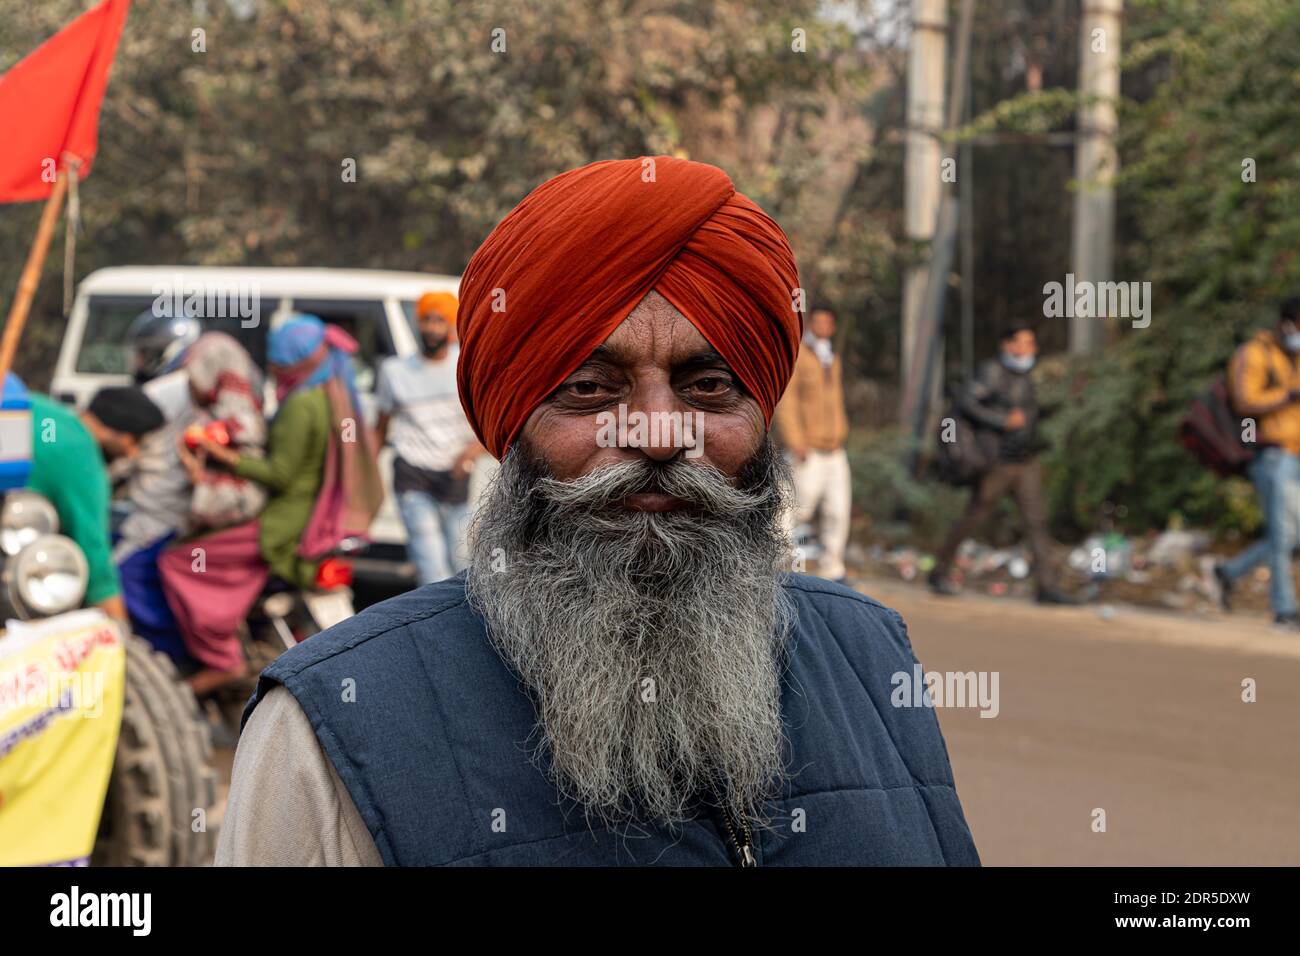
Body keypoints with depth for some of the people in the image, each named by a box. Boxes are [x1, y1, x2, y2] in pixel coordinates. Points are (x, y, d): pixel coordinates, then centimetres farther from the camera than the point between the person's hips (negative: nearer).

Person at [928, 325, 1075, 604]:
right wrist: (1003, 421, -29)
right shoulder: (992, 372, -13)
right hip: (998, 463, -6)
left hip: (1026, 463, 6)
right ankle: (940, 572, 24)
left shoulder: (1024, 376, 11)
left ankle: (1046, 586, -10)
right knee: (974, 519, 5)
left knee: (1037, 520, -6)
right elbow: (966, 403, -24)